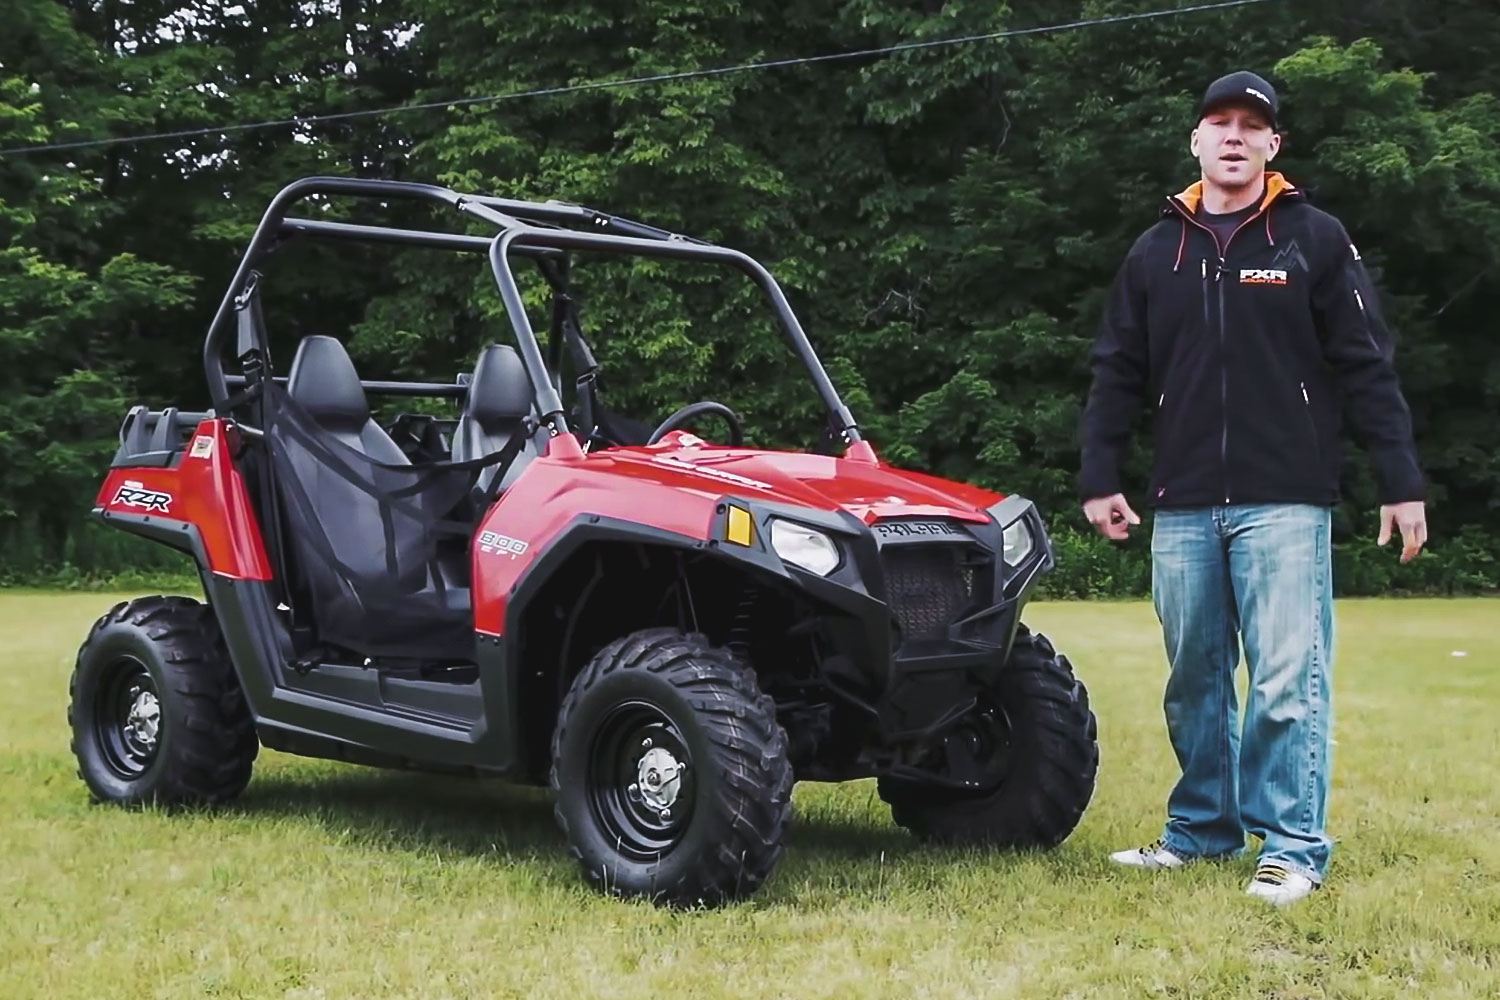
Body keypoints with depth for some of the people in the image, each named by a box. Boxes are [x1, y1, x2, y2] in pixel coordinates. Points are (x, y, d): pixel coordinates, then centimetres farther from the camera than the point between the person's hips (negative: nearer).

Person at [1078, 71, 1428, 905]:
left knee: (1288, 680, -6)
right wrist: (1099, 477, 7)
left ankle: (1294, 846, 2)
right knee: (1195, 679, 10)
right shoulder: (1157, 253, 11)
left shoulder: (1315, 239, 2)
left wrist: (1402, 482, -5)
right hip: (1184, 507, 4)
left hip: (1286, 502, -4)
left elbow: (1368, 367, -1)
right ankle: (1202, 829, 22)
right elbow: (1118, 374, 13)